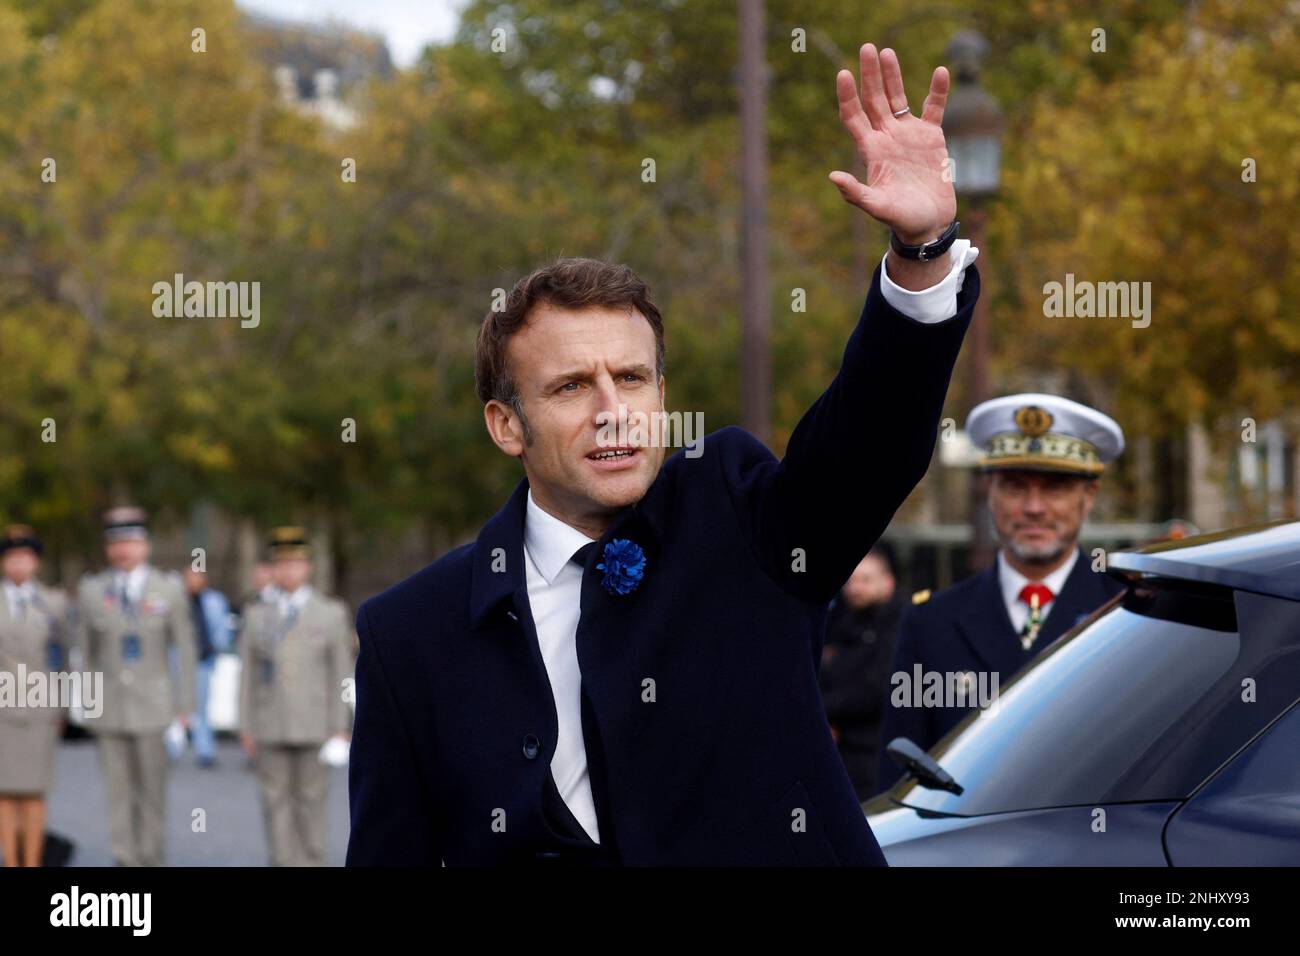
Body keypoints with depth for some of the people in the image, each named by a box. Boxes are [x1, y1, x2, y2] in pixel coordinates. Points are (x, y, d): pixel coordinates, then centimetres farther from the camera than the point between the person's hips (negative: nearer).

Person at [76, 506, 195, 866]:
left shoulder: (169, 589, 0)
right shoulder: (91, 590, 4)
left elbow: (184, 647, 2)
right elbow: (86, 649, 9)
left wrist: (185, 703, -2)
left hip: (153, 704, -1)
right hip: (109, 706, 1)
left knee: (152, 789, 1)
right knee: (117, 788, -1)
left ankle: (152, 859, 10)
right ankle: (126, 861, 1)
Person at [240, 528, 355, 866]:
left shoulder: (332, 613, 3)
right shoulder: (257, 615, 9)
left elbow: (341, 673, 1)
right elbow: (248, 673, 8)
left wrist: (340, 728, -4)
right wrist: (246, 727, 3)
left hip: (314, 724, -2)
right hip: (269, 725, 2)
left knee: (311, 799, 2)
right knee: (276, 799, -2)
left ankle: (312, 864, 9)